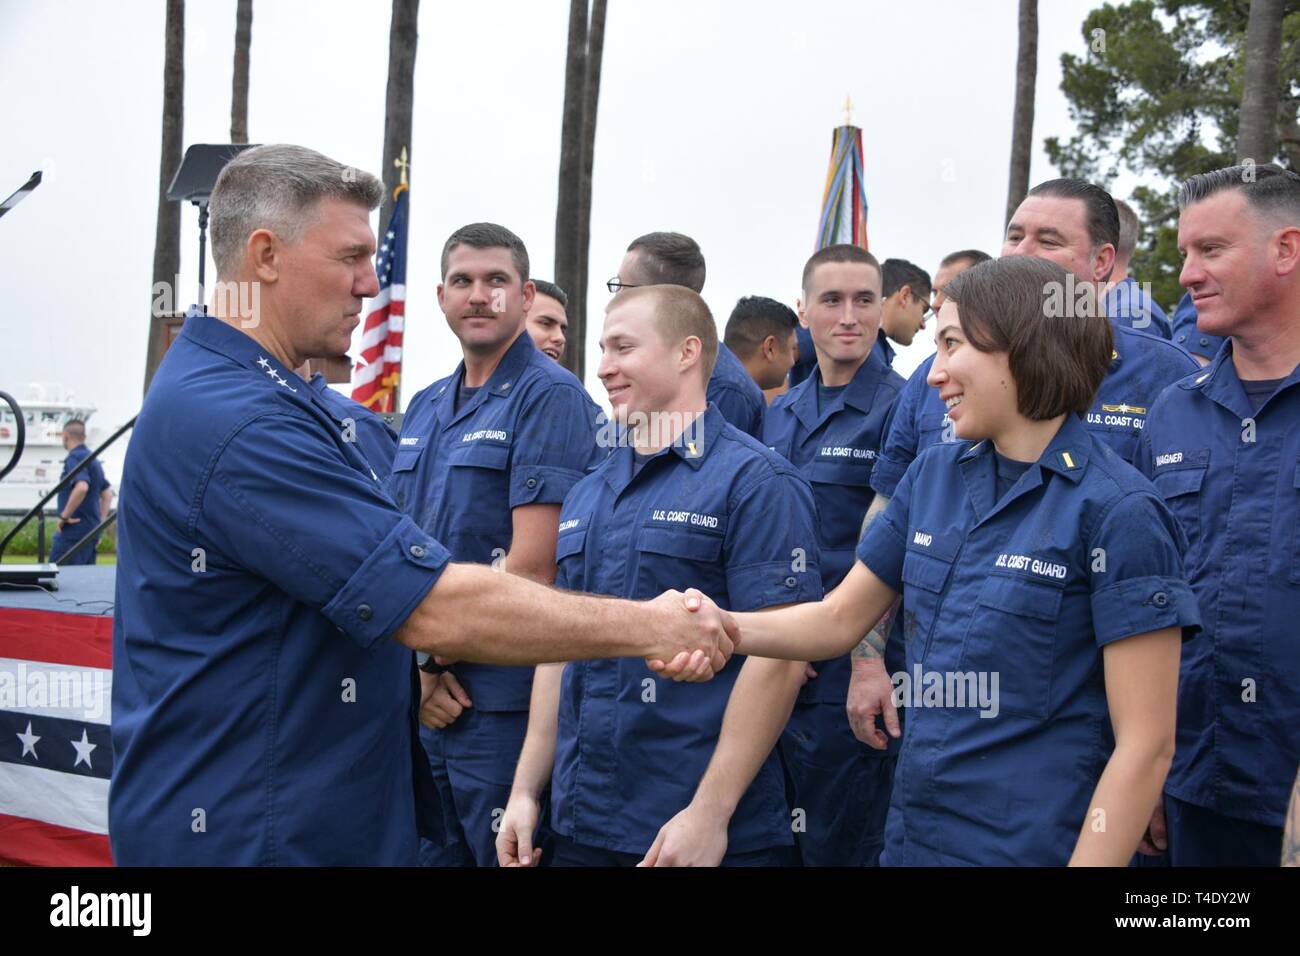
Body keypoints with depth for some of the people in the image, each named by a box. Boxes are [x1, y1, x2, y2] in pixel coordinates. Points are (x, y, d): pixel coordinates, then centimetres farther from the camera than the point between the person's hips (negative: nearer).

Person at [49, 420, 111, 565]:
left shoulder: (74, 458, -11)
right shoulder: (93, 459, 18)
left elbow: (81, 487, -29)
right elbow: (108, 494, 25)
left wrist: (64, 516, -20)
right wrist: (99, 523, 22)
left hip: (73, 531, -9)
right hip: (90, 531, 9)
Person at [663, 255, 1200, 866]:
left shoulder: (1117, 511, -16)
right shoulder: (935, 474, 5)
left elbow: (1145, 746, -17)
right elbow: (839, 618, 11)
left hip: (1034, 846, -6)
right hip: (912, 836, 6)